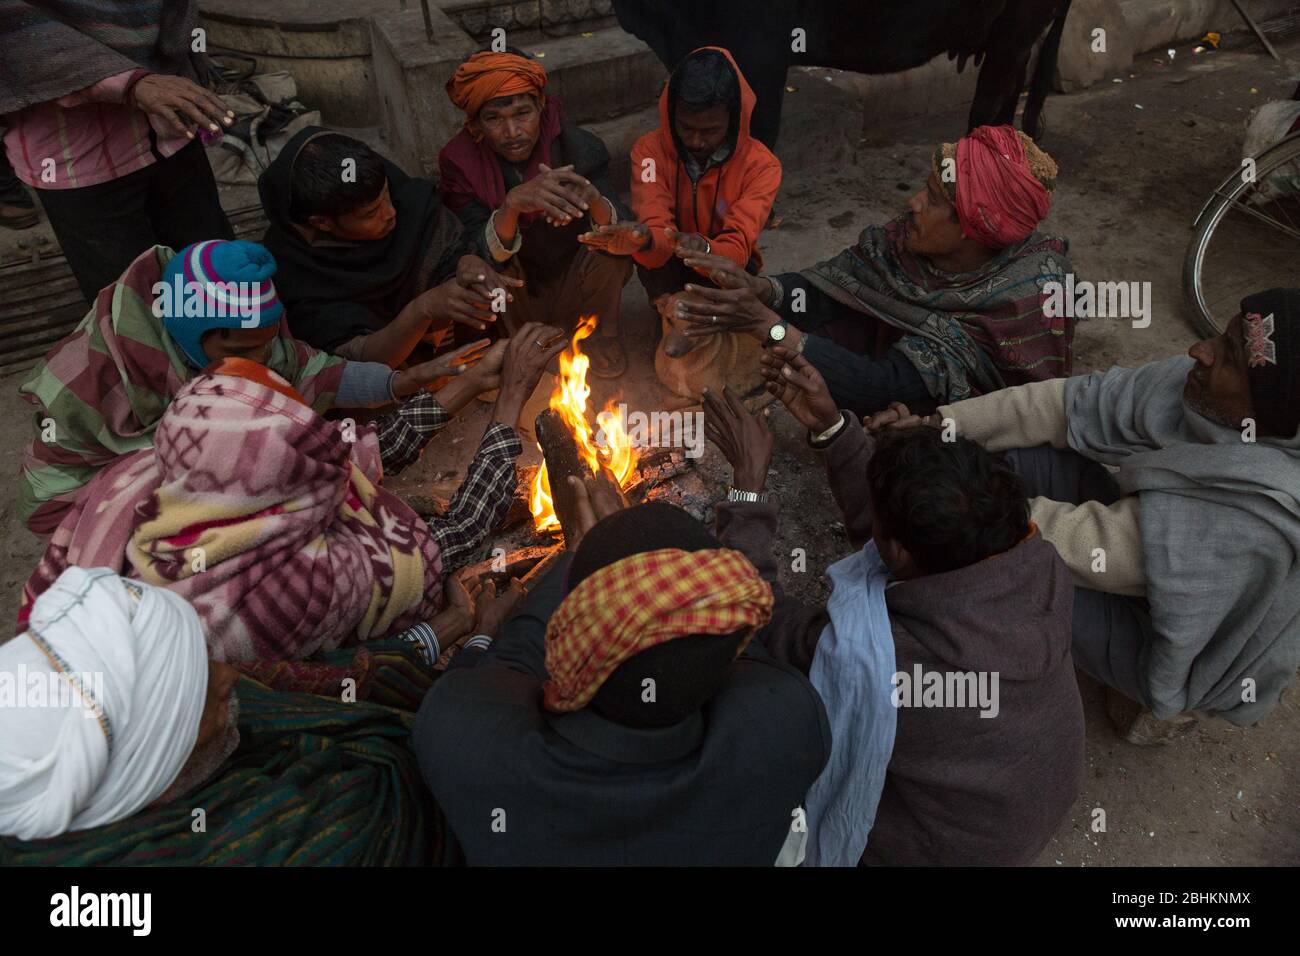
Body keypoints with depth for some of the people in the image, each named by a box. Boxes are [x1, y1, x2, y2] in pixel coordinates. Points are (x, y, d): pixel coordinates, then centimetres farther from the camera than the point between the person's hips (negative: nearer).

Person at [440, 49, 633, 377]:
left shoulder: (580, 147, -17)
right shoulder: (459, 162, -18)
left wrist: (592, 199, -46)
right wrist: (513, 204, -46)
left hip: (572, 288, 1)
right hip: (513, 299, 0)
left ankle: (599, 333, 1)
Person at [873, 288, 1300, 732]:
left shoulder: (1251, 511, -39)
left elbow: (1088, 549, -35)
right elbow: (1077, 402, -14)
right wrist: (939, 423, -22)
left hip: (1188, 654, -6)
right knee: (1023, 453, -9)